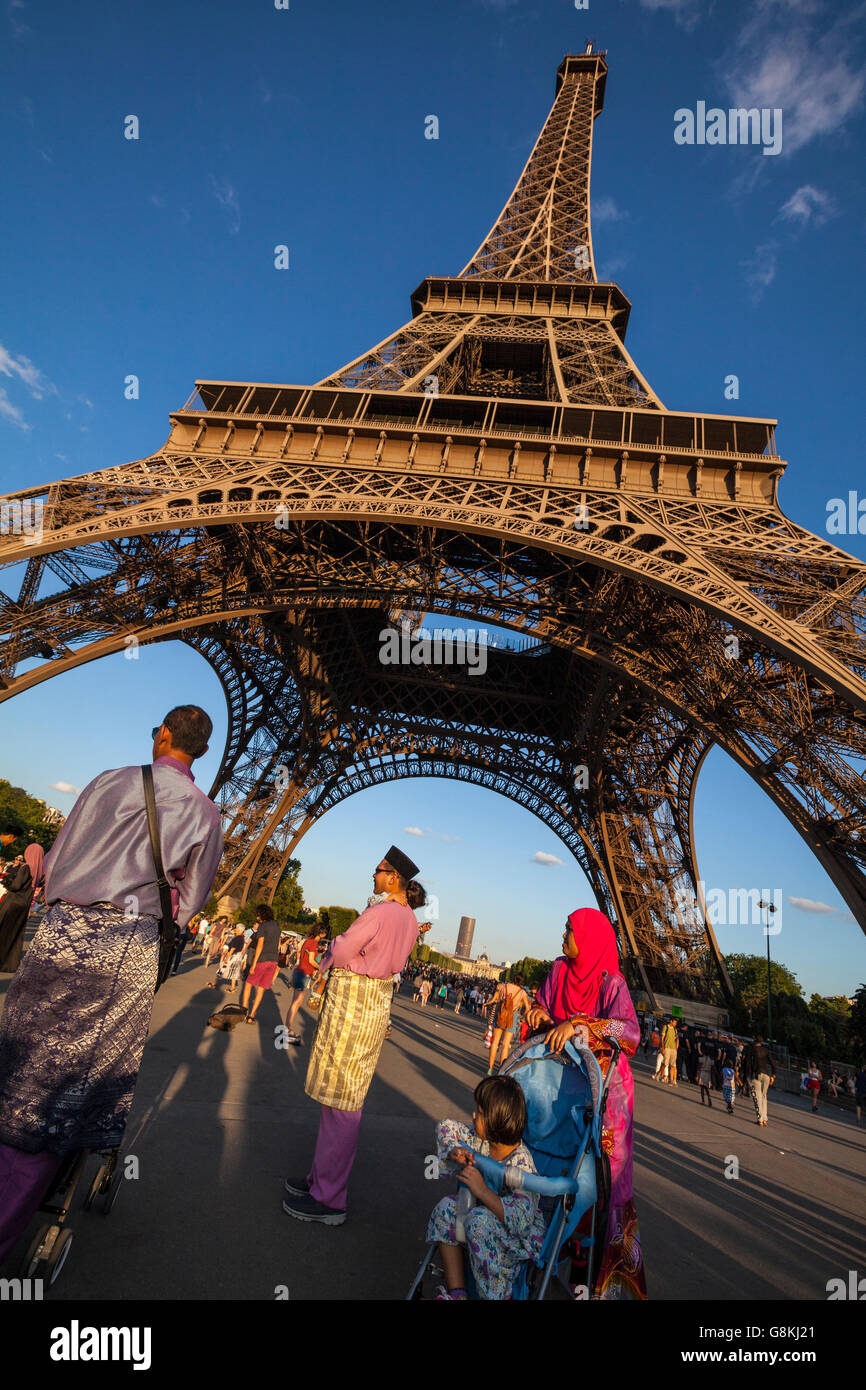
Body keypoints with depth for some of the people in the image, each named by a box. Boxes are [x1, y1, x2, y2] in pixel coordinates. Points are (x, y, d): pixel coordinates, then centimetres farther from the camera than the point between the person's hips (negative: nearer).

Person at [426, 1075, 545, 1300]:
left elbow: (521, 1220, -36)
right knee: (445, 1208, -12)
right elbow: (446, 1127, 3)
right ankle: (455, 1292, -6)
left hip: (522, 1238, -7)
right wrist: (453, 1151, -18)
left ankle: (496, 1293, -15)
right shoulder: (482, 1140, -8)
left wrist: (482, 1190, -38)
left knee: (479, 1219, -32)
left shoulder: (521, 1163, -29)